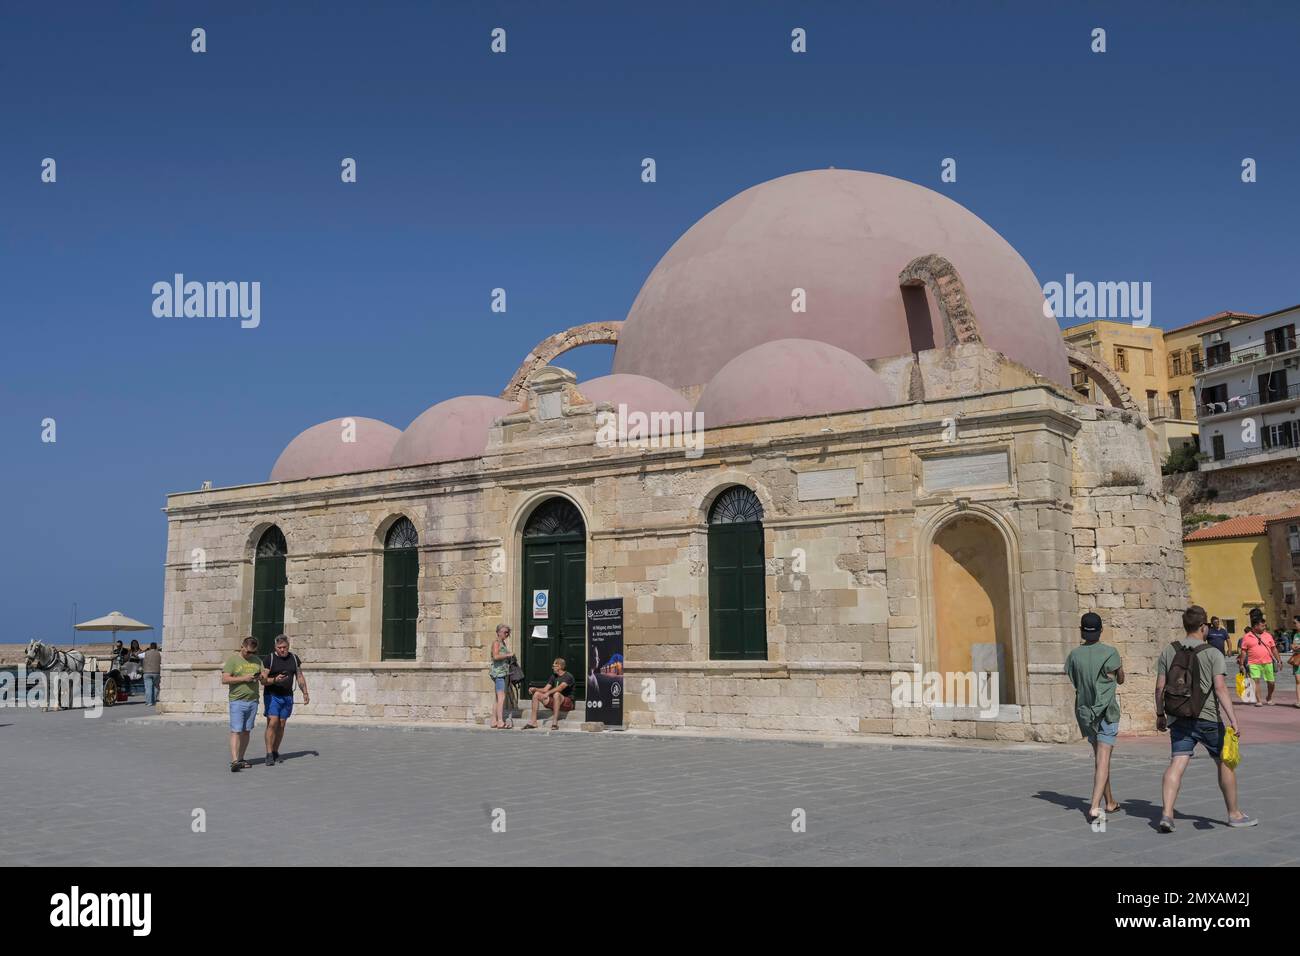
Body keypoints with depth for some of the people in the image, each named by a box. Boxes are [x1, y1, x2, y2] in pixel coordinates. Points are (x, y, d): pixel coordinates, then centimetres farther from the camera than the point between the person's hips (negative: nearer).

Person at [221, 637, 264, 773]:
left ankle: (240, 759, 15)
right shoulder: (232, 660, -1)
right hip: (237, 701, -5)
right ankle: (234, 761, -18)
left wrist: (261, 678, -8)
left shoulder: (257, 660, 13)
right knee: (236, 731, -11)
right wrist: (243, 678, -17)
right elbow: (224, 680, -9)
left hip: (253, 701, 5)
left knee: (246, 731, 7)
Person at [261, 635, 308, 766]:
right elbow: (263, 680, -9)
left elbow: (300, 677, 14)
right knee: (272, 723, -14)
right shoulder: (269, 659, -5)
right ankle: (269, 755, -12)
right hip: (272, 695, -4)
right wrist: (274, 680, -27)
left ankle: (275, 752, 16)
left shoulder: (294, 658, 7)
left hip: (287, 696, 4)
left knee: (281, 725, 6)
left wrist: (305, 693, 8)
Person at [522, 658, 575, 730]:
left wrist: (548, 693, -39)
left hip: (568, 703, -8)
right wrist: (535, 689, -7)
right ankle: (533, 721, -10)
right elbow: (545, 689, 10)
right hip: (555, 702, 8)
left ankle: (555, 722, -38)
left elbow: (560, 688, -28)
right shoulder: (554, 676, 14)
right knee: (536, 694, -4)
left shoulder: (568, 676, -11)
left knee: (556, 694, -38)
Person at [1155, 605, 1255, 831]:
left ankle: (1167, 813, -17)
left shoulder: (1168, 652, 4)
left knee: (1177, 764, -2)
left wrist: (1160, 715, 13)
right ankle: (1234, 814, 27)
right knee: (1225, 762, 15)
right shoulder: (1213, 654, -7)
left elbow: (1160, 687, 3)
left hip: (1179, 719, 3)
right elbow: (1220, 687, -16)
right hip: (1208, 719, -3)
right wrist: (1232, 719, -17)